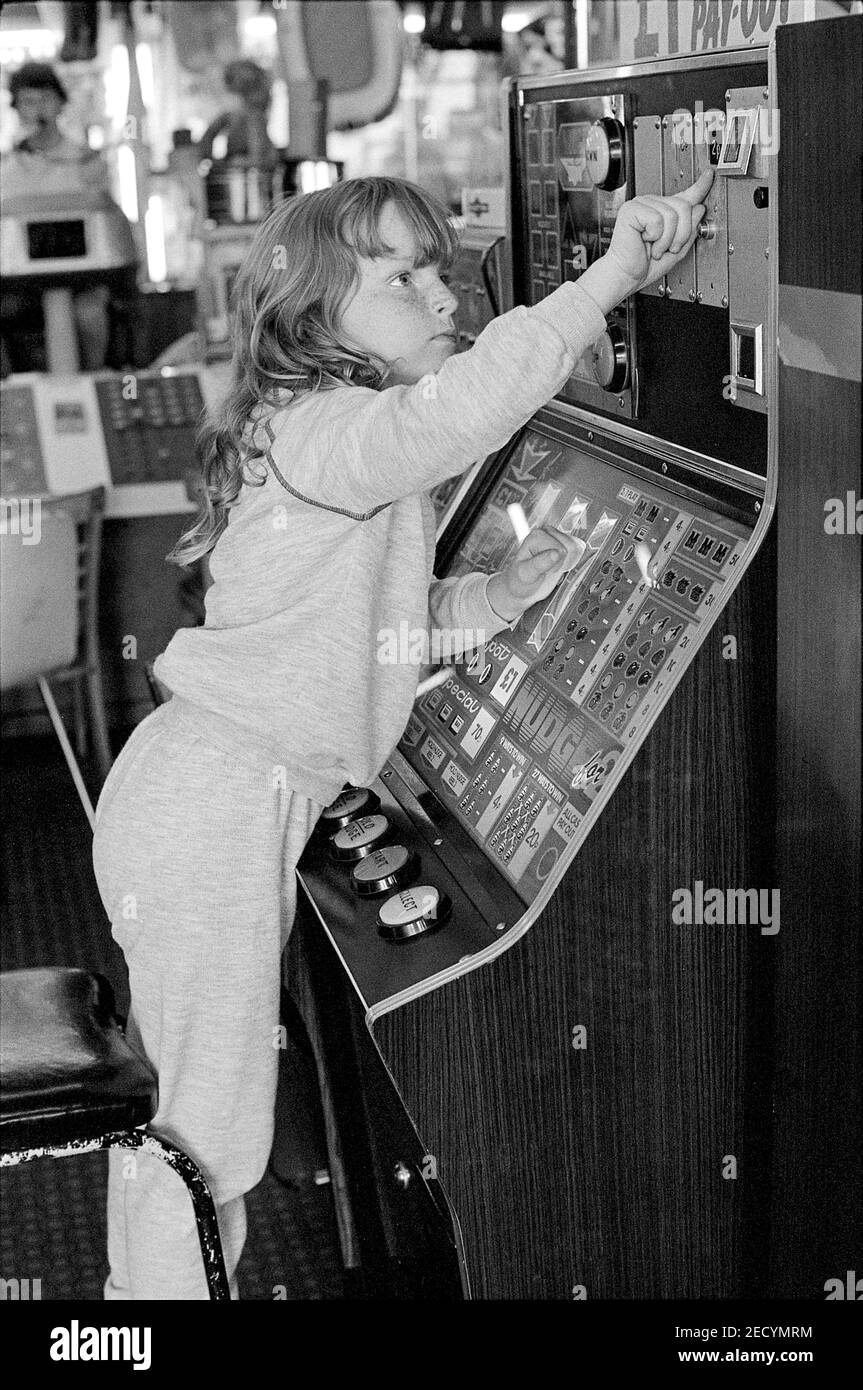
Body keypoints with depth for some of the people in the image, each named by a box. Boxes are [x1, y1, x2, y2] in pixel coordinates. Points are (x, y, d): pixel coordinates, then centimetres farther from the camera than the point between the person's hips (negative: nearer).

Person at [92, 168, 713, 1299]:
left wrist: (491, 598, 8)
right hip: (216, 810, -11)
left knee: (178, 1090, 23)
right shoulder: (322, 430, -18)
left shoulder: (345, 448, 15)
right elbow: (456, 407, -39)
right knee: (207, 1123, 0)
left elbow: (372, 616, 22)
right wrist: (613, 275, -36)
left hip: (227, 792, 11)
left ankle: (144, 1285, 38)